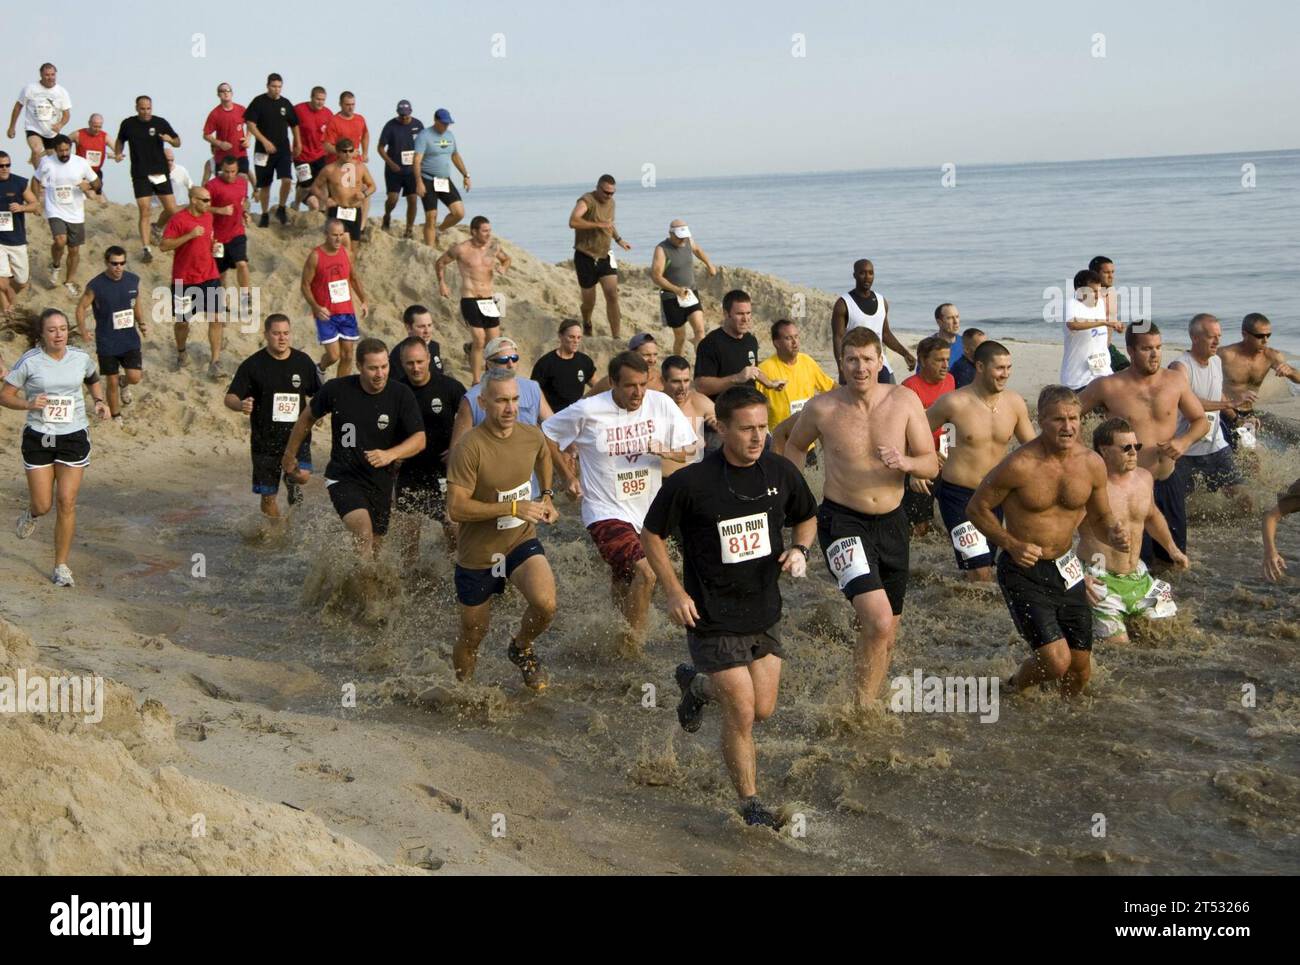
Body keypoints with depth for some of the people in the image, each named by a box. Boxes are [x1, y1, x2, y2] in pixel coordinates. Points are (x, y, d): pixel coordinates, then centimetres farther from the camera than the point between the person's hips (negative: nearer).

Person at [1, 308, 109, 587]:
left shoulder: (81, 358, -1)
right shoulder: (29, 361, -9)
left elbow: (93, 381, 22)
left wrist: (100, 401, 3)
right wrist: (28, 404, -21)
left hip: (74, 438, 1)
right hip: (38, 438, -1)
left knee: (66, 503, -3)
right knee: (43, 505, 2)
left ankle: (61, 566, 10)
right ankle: (31, 515, 43)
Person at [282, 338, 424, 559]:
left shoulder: (401, 395, -10)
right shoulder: (337, 389, -10)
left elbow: (419, 439, -13)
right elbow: (307, 418, 8)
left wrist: (390, 454, -32)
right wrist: (289, 455, 17)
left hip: (381, 481, 3)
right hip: (343, 477, -3)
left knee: (374, 547, 14)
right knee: (363, 530, -28)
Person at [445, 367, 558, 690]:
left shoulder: (532, 436, -5)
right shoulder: (469, 447, -22)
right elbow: (456, 508, -27)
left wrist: (546, 497, 13)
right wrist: (514, 507, -29)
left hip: (521, 541, 3)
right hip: (477, 553, -3)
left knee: (546, 604, -26)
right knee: (473, 634, 12)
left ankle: (521, 648, 8)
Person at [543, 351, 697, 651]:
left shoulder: (661, 404, -6)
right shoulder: (587, 411, -14)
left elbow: (689, 449, 0)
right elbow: (547, 435, 2)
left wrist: (665, 451, -21)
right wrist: (568, 476, 0)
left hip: (648, 512, 4)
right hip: (607, 511, -4)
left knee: (624, 583, 19)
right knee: (645, 573, -22)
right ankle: (633, 638, -4)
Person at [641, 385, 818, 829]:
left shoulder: (780, 473, -4)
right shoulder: (690, 483, -17)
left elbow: (806, 517, 15)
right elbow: (651, 535, -4)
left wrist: (799, 550, -6)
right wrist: (674, 592, -11)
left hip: (765, 613, 5)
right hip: (713, 619, -5)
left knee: (763, 709, 12)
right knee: (742, 713, -6)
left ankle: (696, 682, 42)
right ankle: (750, 805, 14)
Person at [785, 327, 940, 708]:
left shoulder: (904, 401, -5)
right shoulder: (822, 408, -9)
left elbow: (932, 465, -3)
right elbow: (795, 445, 12)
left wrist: (906, 463, -24)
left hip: (891, 522, 4)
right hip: (842, 521, -4)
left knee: (887, 632, 15)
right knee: (878, 621, -23)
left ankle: (867, 706, 37)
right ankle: (862, 710, -5)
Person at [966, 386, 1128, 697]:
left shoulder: (1092, 464, -4)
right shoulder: (1019, 465, -20)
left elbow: (1102, 514, 12)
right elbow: (976, 508, -9)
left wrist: (1113, 533, -11)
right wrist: (1011, 545, -20)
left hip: (1066, 568, 5)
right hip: (1023, 570, -5)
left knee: (1080, 670, 10)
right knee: (1056, 660, -16)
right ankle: (1013, 690, 17)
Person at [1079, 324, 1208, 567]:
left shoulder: (1176, 381, -1)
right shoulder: (1108, 387, -11)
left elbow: (1201, 421, 10)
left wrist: (1184, 441, -11)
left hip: (1170, 482, 4)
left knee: (1173, 558, 13)